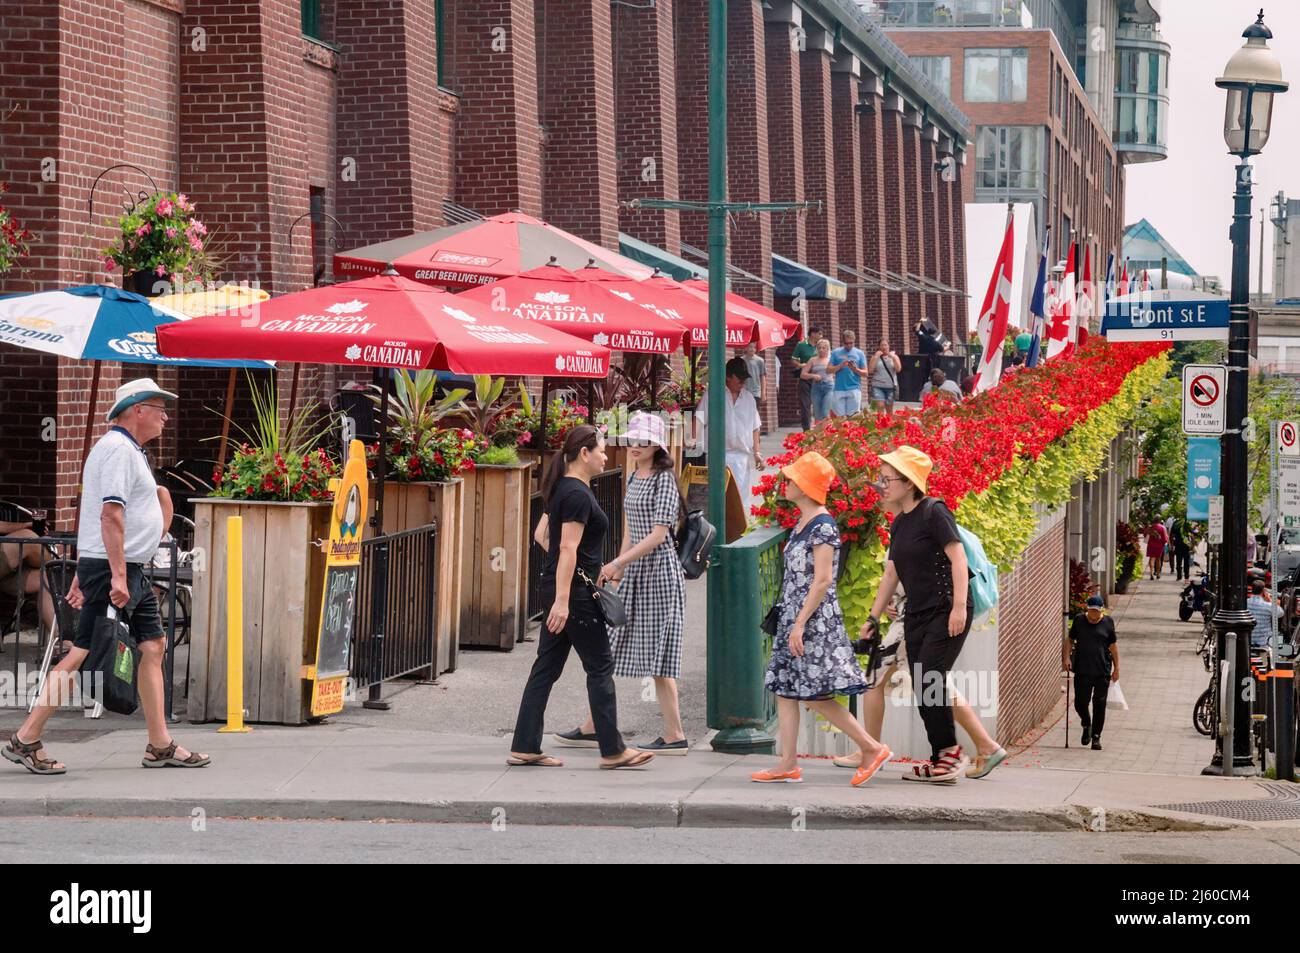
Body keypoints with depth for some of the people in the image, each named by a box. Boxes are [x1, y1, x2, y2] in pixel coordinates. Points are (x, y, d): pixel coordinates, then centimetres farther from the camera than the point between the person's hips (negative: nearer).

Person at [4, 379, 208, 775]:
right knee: (83, 653, -9)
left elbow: (94, 512, 22)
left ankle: (160, 746, 10)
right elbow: (111, 513, -22)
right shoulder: (119, 449, -13)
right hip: (112, 566, -11)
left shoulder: (126, 449, 19)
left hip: (130, 570, 11)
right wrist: (117, 576, -27)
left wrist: (83, 575, 23)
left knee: (153, 646, 8)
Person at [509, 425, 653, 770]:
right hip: (574, 589, -10)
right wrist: (562, 601, -25)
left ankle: (524, 748, 9)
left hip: (557, 585, 10)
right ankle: (612, 750, 3)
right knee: (600, 667, -2)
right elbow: (568, 549, -22)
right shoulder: (578, 495, -16)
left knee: (547, 667, 9)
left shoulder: (563, 489, 13)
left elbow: (541, 535, 21)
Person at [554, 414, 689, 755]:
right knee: (608, 650, 9)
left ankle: (675, 736, -1)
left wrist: (618, 564, -22)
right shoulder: (634, 479, 14)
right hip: (634, 573, 9)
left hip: (659, 573, -9)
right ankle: (592, 728, 15)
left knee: (657, 655, -7)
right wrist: (619, 572, 17)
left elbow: (658, 535, -18)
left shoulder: (664, 481, -11)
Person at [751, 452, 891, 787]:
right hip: (794, 618, 10)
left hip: (815, 619, -10)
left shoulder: (822, 527, -16)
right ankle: (788, 764, 10)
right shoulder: (802, 524, 14)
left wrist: (800, 624, -22)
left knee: (816, 696, -8)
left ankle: (873, 749, -1)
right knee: (784, 691, 7)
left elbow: (822, 581, -20)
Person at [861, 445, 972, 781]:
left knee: (929, 678, -17)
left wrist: (959, 606, -23)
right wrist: (874, 617, 21)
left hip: (946, 611, -8)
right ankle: (941, 762, 7)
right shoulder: (899, 524, 15)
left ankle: (950, 751, -7)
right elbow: (891, 574, 22)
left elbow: (958, 558, -15)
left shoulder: (934, 512, -9)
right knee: (922, 689, 4)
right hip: (917, 614, 8)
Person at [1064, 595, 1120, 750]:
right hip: (1082, 670, 1)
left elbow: (1113, 646, 7)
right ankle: (1087, 725, 28)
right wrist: (1067, 657, -4)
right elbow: (1070, 640, 12)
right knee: (1080, 702, -2)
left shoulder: (1107, 622, 3)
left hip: (1102, 671, -1)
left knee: (1099, 704, -1)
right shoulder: (1079, 621, 4)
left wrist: (1116, 668, 4)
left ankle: (1096, 737, 8)